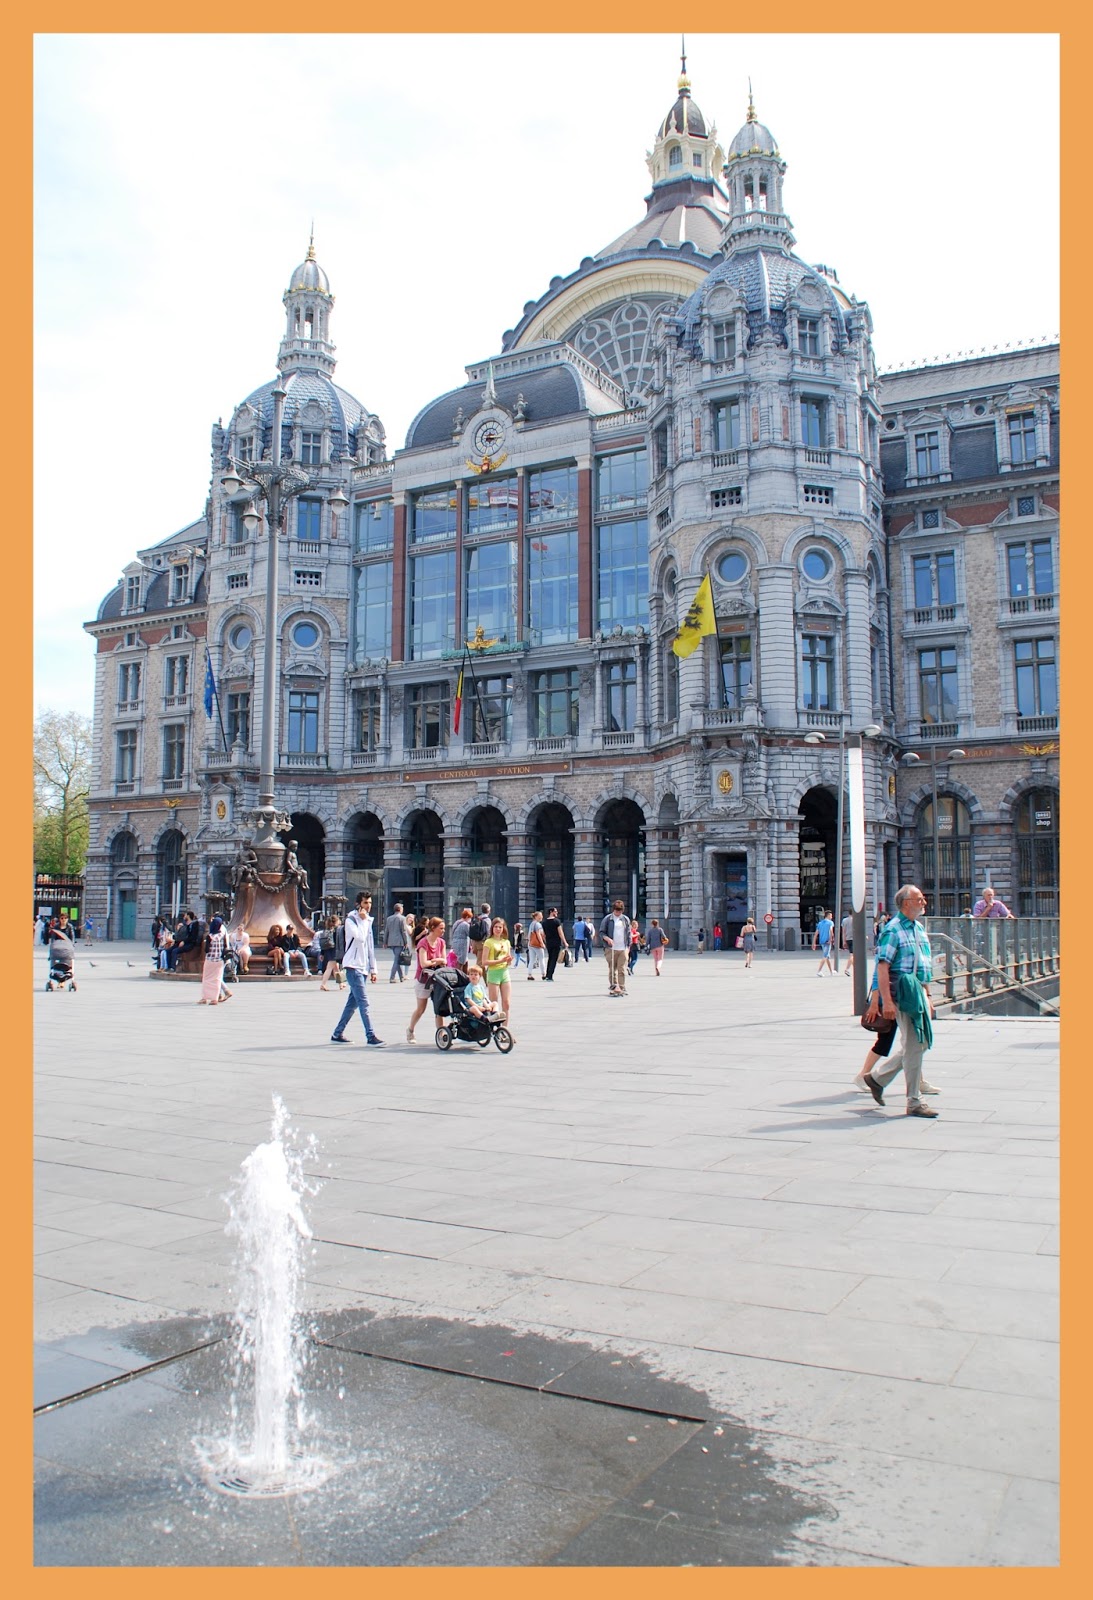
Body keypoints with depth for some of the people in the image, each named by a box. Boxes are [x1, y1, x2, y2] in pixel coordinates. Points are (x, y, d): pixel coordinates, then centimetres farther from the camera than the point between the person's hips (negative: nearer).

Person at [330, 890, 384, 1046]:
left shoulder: (368, 921, 17)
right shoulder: (351, 920, -6)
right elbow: (360, 937, -24)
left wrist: (373, 969, 18)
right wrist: (363, 919, -11)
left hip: (363, 968, 8)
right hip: (353, 966, -8)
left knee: (353, 1003, 10)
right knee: (363, 1002, -13)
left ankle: (337, 1034, 17)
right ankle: (371, 1036, -15)